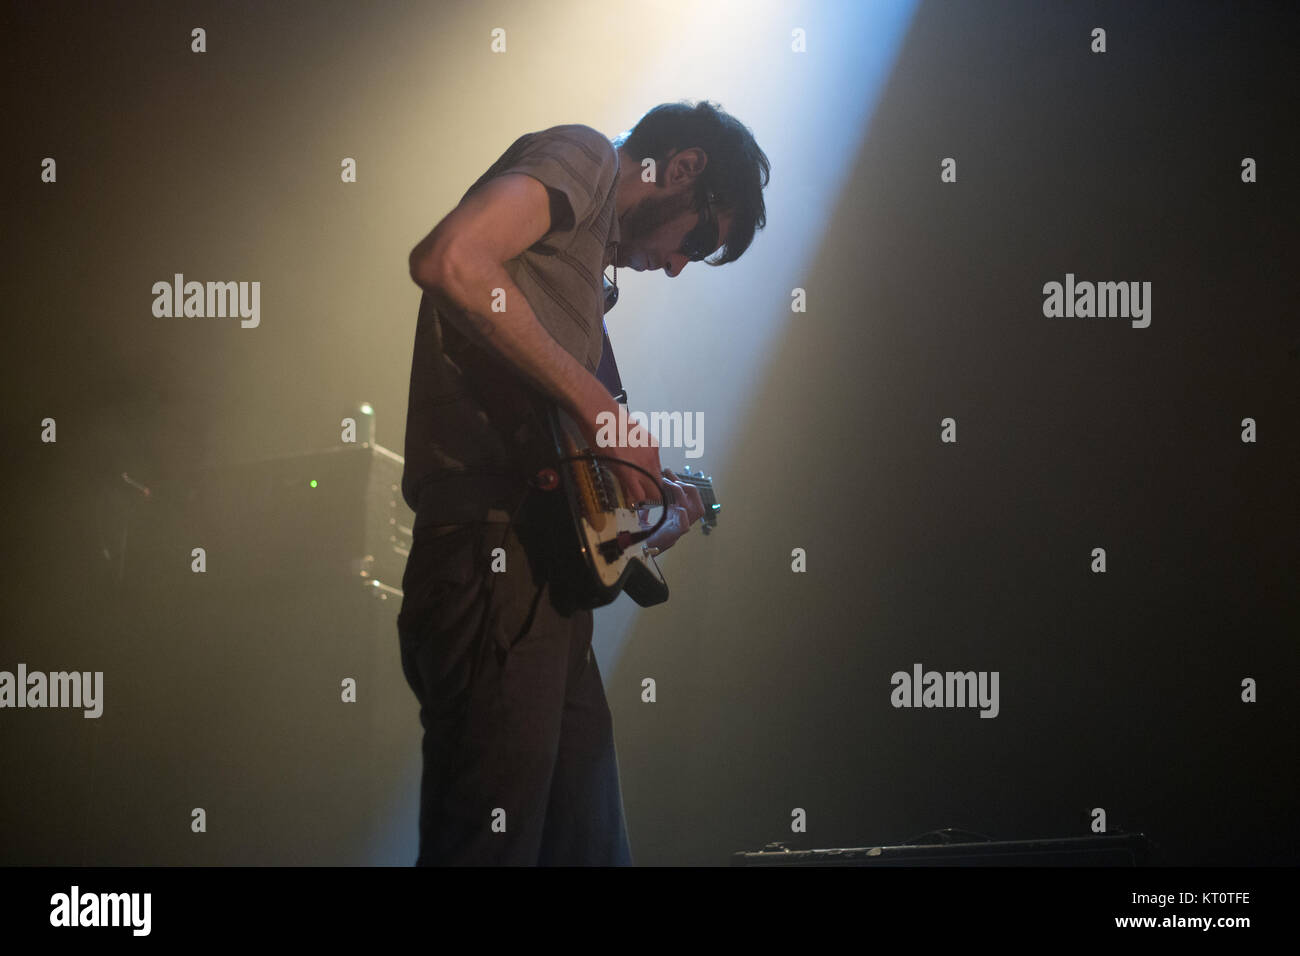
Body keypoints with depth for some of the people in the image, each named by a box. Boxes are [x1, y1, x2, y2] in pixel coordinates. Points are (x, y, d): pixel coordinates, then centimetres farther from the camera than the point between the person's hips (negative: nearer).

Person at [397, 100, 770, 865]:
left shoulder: (585, 246, 28)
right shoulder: (583, 156, 1)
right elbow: (451, 260, -21)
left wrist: (648, 494, 23)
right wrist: (596, 401, -17)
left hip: (549, 586, 10)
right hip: (495, 565, -10)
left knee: (587, 842, 16)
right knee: (486, 846, -6)